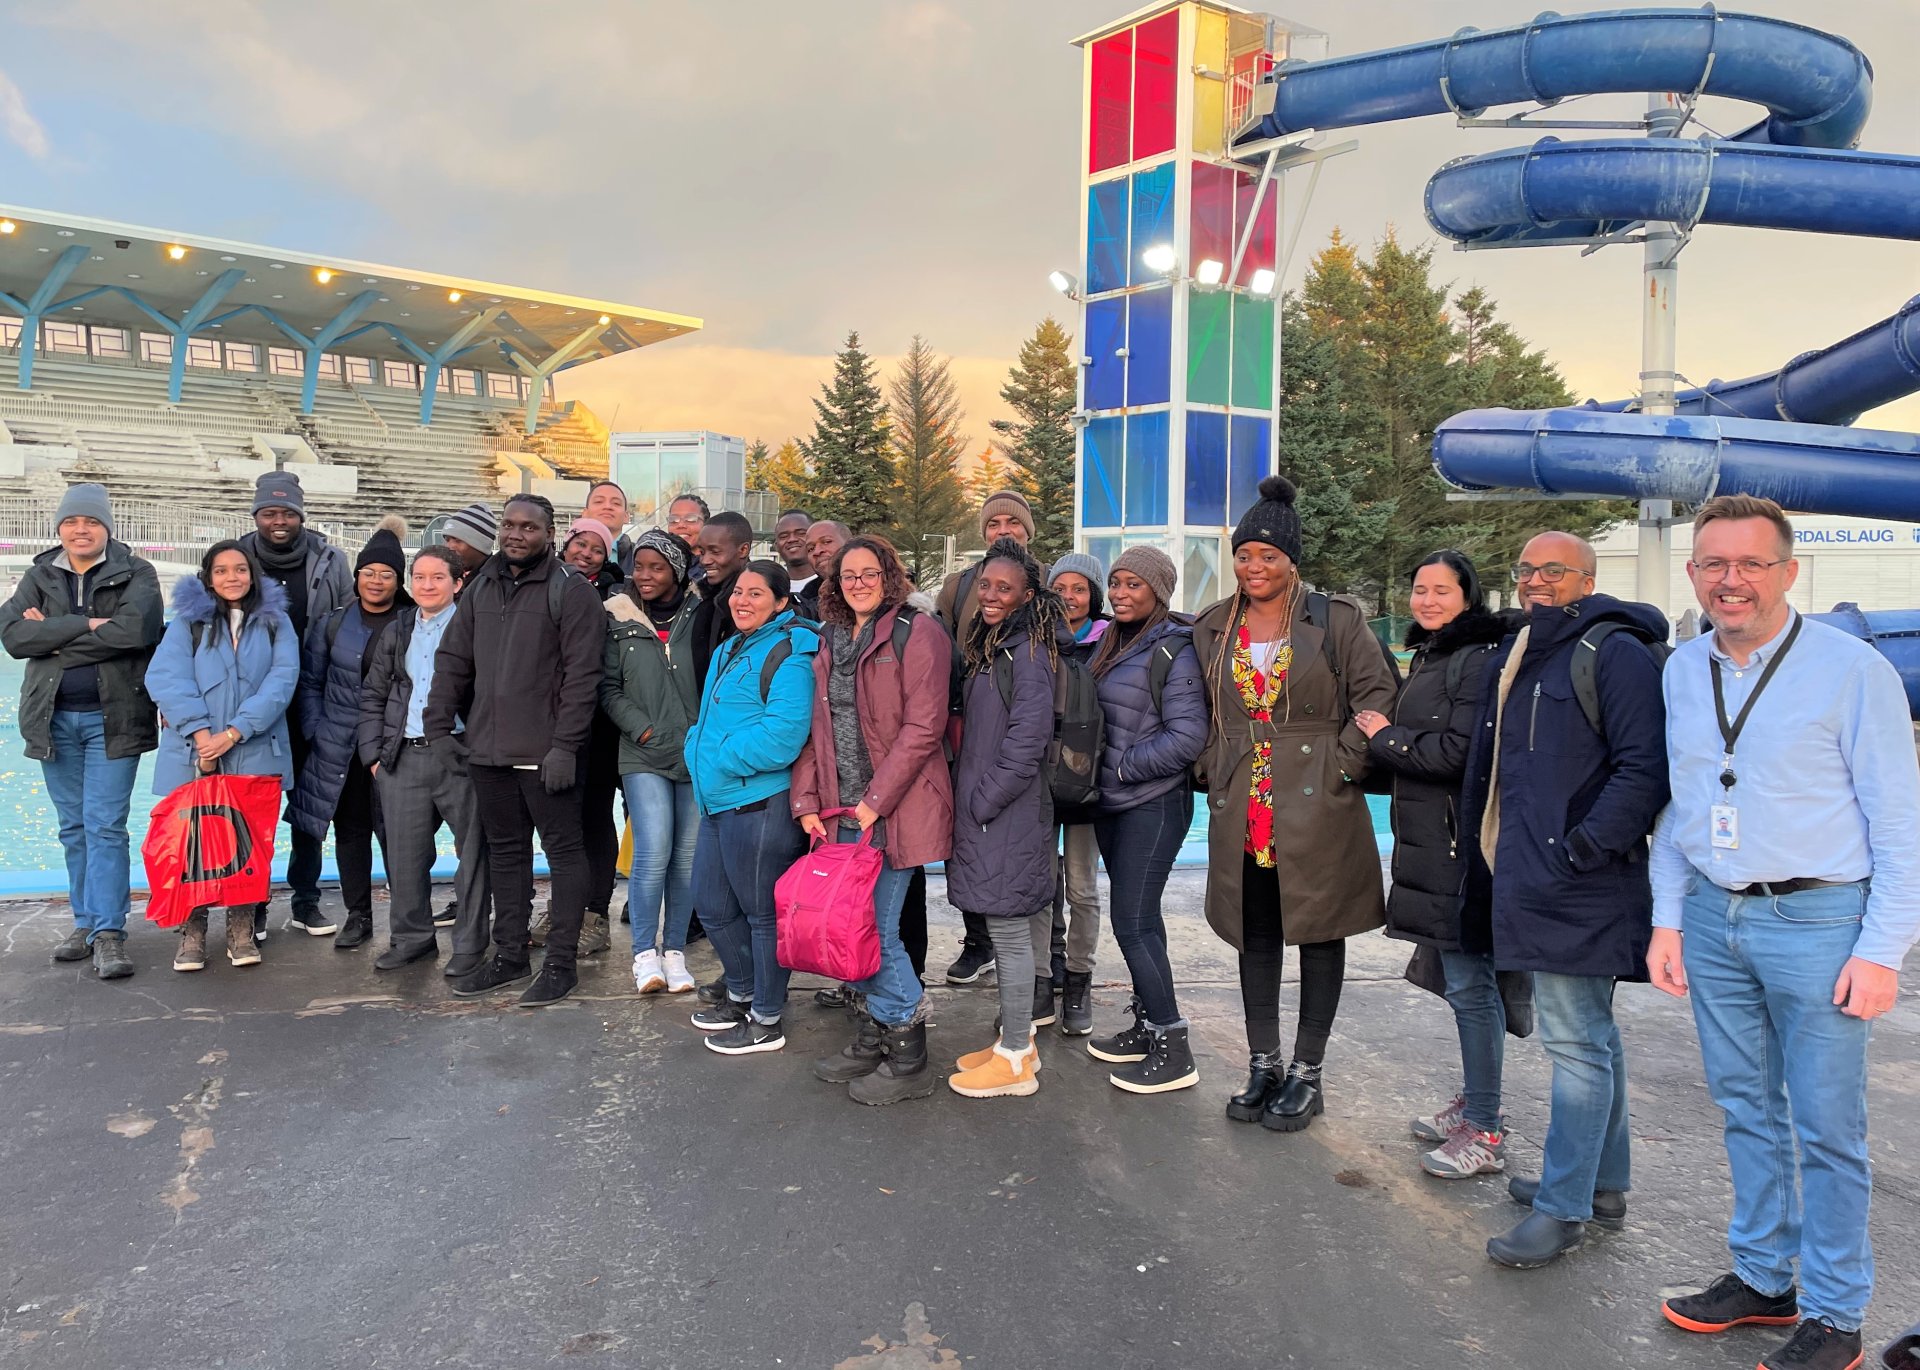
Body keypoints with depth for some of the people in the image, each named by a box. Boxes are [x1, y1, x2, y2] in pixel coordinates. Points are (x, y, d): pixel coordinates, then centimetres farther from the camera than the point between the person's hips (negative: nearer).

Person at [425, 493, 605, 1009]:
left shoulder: (571, 592, -7)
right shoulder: (480, 589, 13)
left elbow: (581, 675, -12)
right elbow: (453, 660, 14)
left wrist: (564, 745, -17)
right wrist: (439, 726, 5)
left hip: (545, 753, -6)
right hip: (488, 750, 7)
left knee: (563, 851, 2)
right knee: (504, 853, 15)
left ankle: (561, 963, 11)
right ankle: (509, 956, 27)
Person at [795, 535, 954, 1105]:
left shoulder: (917, 632, -5)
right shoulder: (828, 642, 17)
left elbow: (923, 727, -13)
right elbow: (815, 727, 15)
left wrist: (875, 800, -15)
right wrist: (806, 800, 3)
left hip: (894, 810, -7)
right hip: (840, 813, 7)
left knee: (876, 929, -5)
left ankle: (908, 1060, 10)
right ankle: (876, 1035, 27)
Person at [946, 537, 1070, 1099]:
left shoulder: (1028, 652, -13)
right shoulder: (988, 647, 15)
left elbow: (1025, 743, -20)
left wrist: (982, 803, -15)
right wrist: (966, 800, 14)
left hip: (1009, 814, -9)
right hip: (980, 810, 9)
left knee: (1009, 932, -1)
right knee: (1003, 931, 15)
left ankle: (1016, 1060, 9)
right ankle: (1016, 1039, 27)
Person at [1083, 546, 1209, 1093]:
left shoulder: (1174, 652, -13)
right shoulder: (1112, 645, 12)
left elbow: (1188, 737, -19)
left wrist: (1124, 767, -14)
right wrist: (1099, 771, 6)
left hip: (1153, 806, -8)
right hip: (1112, 802, 8)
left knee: (1132, 924, -7)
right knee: (1139, 920, 14)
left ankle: (1173, 1053, 3)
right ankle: (1146, 1027, 26)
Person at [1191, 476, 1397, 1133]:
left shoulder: (1336, 619, -3)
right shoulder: (1211, 628, 9)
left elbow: (1376, 696, -3)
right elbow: (1199, 711, 19)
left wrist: (1344, 765, -10)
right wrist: (1213, 770, 10)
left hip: (1316, 804, -4)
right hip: (1241, 809, 4)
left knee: (1318, 932, 5)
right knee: (1254, 935, 10)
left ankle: (1307, 1074, 16)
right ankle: (1263, 1065, 23)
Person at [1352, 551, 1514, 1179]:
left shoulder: (1479, 658, -12)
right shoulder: (1426, 657, 18)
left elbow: (1460, 752, -19)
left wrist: (1384, 737, -9)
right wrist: (1387, 740, 7)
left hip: (1462, 841, -10)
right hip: (1430, 841, 10)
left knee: (1470, 980, -4)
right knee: (1461, 977, 17)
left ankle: (1484, 1131, 5)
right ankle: (1475, 1100, 29)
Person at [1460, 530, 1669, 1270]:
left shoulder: (1615, 652, -10)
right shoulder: (1516, 656, 17)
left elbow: (1643, 768, -18)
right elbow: (1490, 768, 22)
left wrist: (1582, 848, -19)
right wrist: (1487, 858, 16)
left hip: (1580, 886, -9)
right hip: (1533, 880, 9)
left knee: (1576, 1041, -4)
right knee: (1591, 1035, 19)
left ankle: (1563, 1207, 4)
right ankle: (1604, 1180, 31)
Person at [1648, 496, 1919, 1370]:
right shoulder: (1682, 672, 7)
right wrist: (1668, 920, 9)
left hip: (1817, 921, -5)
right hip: (1712, 919, 5)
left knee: (1825, 1128, 4)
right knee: (1746, 1110, 15)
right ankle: (1762, 1278, 31)